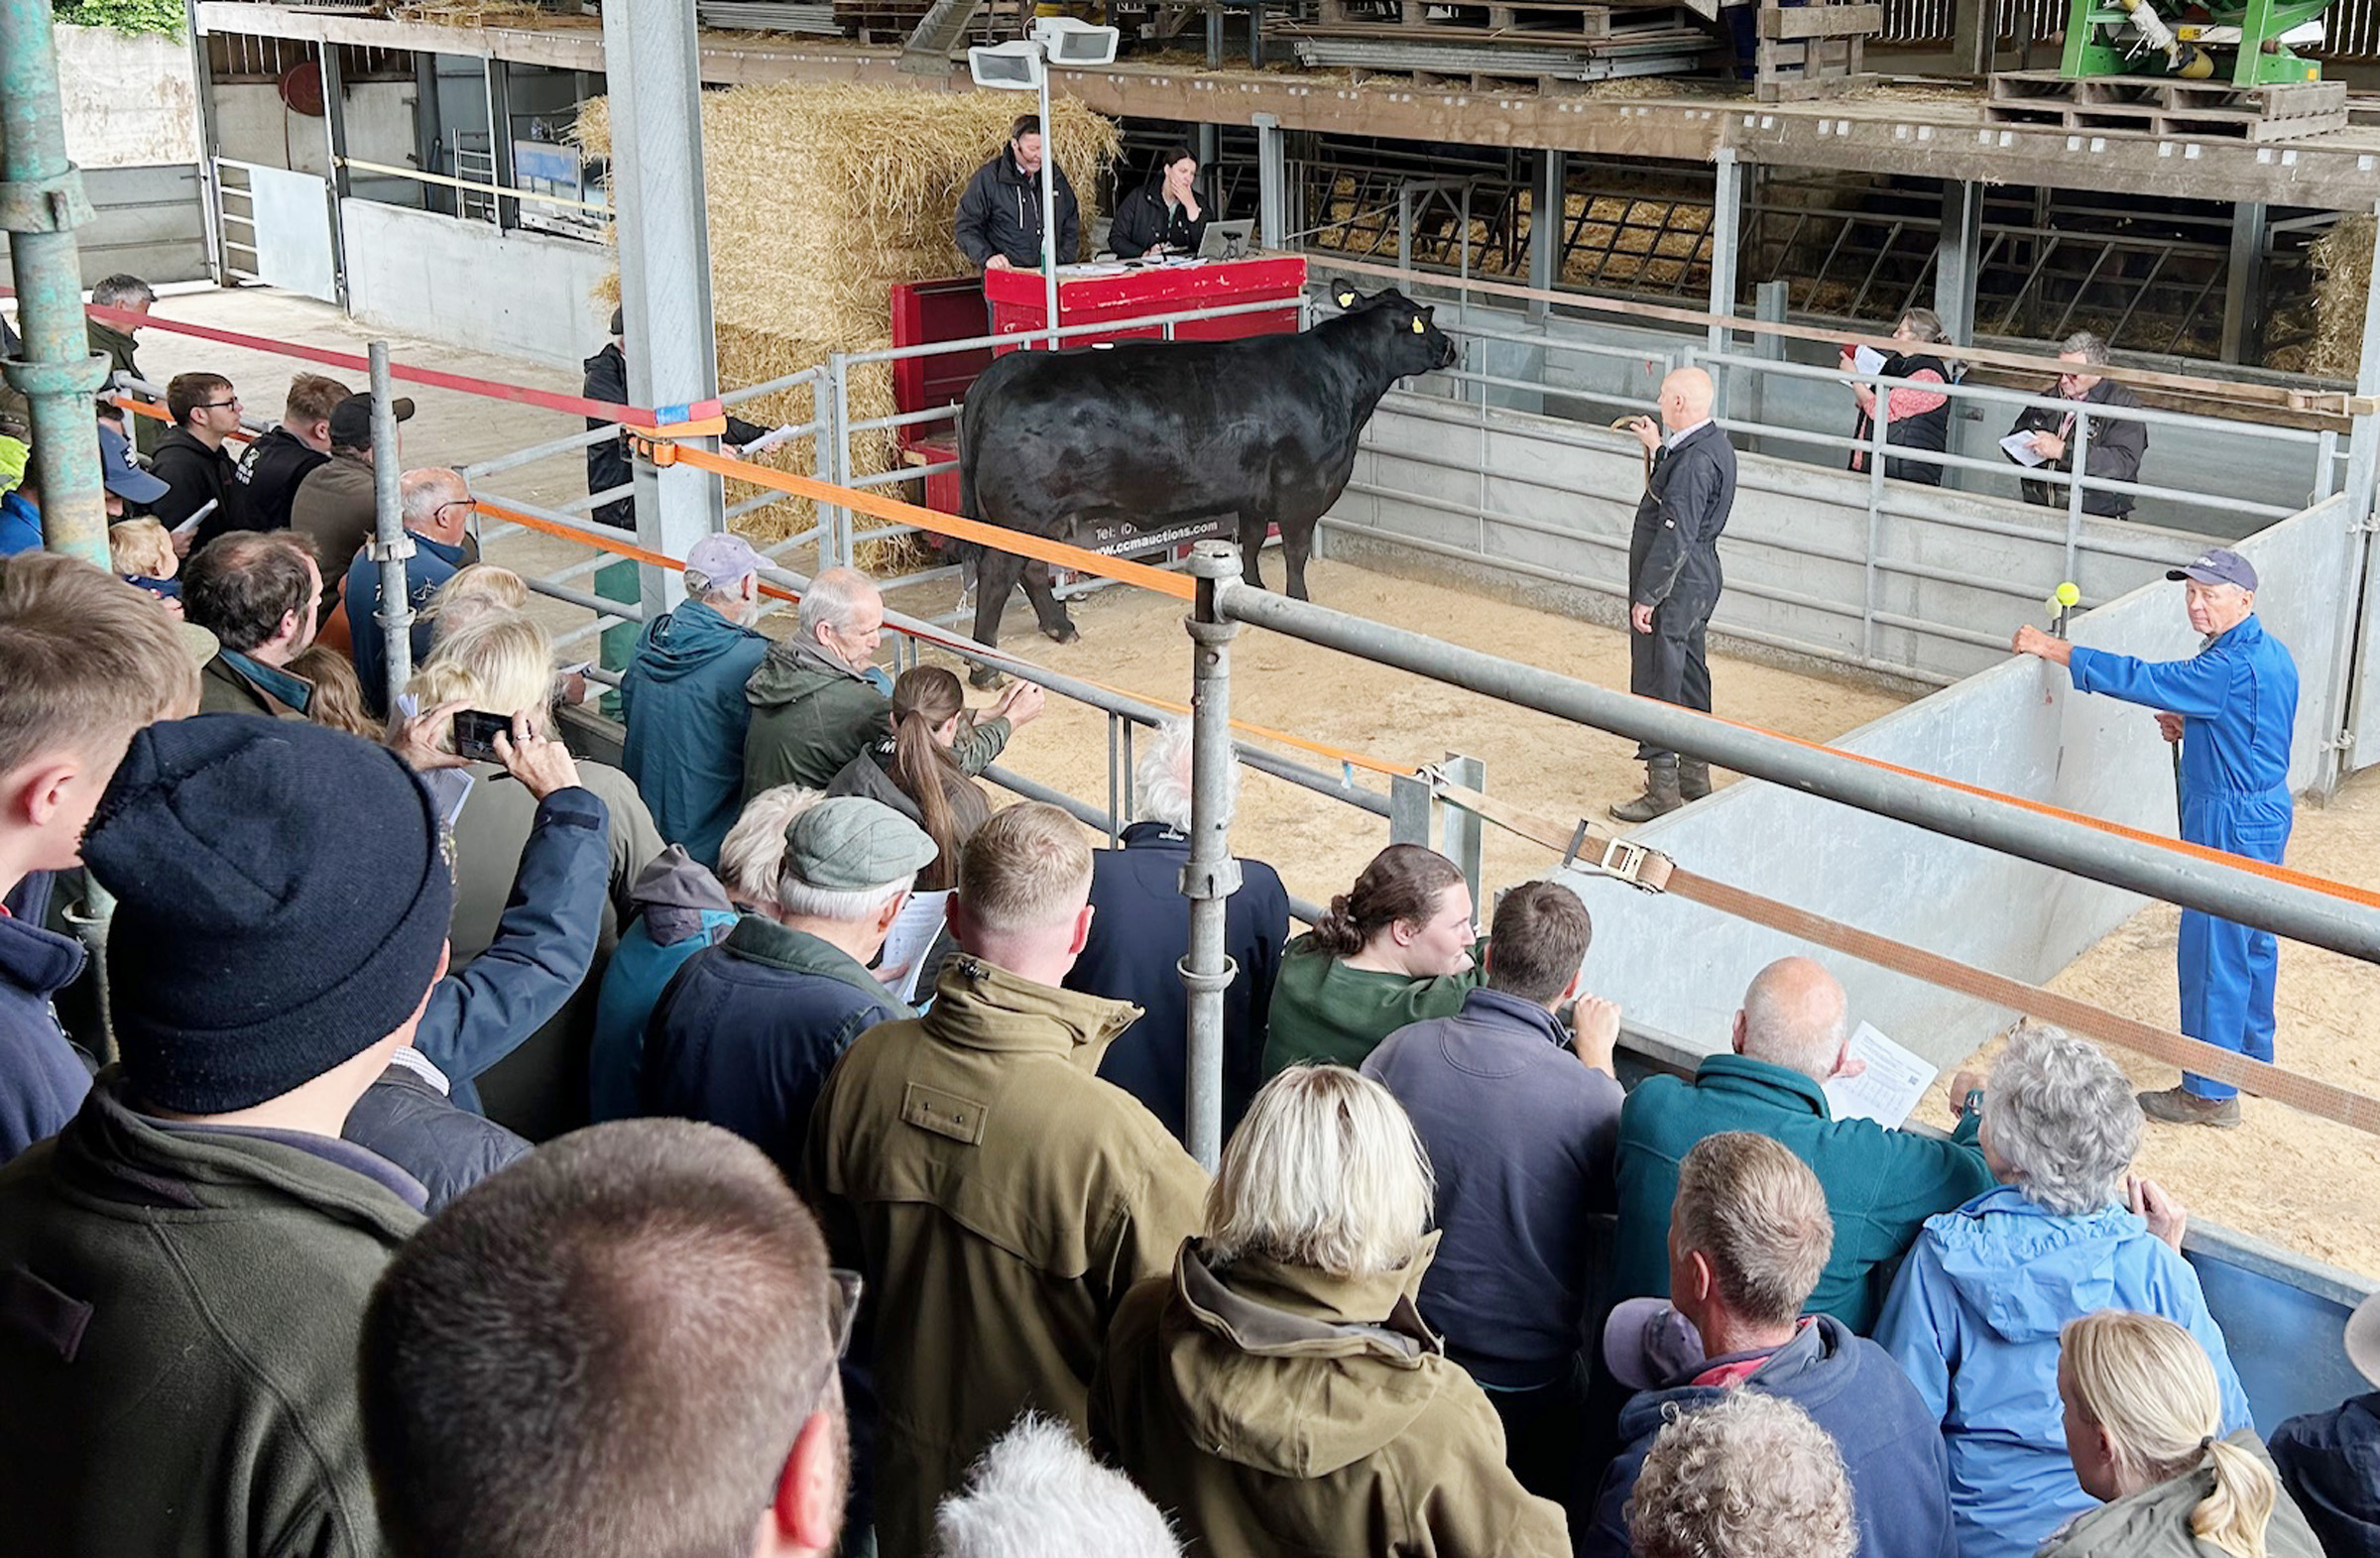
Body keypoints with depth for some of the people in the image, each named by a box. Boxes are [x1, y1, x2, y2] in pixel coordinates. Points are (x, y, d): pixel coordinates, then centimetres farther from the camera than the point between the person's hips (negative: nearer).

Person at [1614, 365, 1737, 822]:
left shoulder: (1694, 461, -24)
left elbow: (1675, 537, -25)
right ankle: (1695, 776, 30)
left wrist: (1647, 597, -21)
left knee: (1656, 682, -3)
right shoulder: (1714, 443, 7)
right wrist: (1657, 449, 24)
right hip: (1699, 580, 11)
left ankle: (1662, 791, 2)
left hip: (1675, 585, -11)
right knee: (1690, 677, 19)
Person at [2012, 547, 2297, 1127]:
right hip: (2265, 814, 11)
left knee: (2213, 953, -2)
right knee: (2252, 940, 22)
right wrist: (2190, 726, 5)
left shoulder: (2233, 666, -26)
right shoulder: (2268, 653, 7)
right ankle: (2252, 1056, 38)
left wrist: (2049, 648, -23)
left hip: (2230, 825, -11)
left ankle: (2211, 1093, 7)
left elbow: (2140, 679, -27)